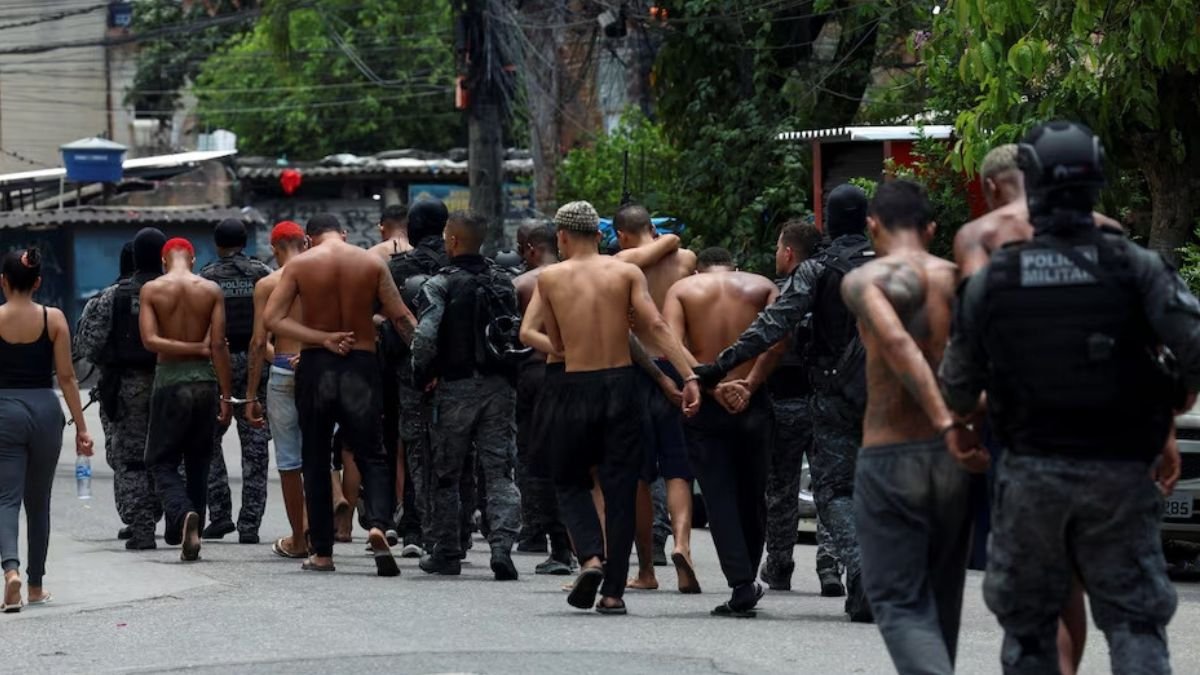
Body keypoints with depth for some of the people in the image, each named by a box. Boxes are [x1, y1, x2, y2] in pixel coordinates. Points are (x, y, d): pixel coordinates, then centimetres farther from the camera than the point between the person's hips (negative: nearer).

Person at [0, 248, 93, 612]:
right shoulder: (54, 319, -2)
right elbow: (66, 377, -2)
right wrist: (81, 426, 2)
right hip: (45, 410, 2)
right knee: (38, 501, 14)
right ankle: (36, 586, 21)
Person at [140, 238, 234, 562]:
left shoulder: (151, 290, -2)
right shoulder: (212, 290, 0)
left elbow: (149, 339, -12)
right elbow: (218, 345, -4)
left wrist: (195, 348, -6)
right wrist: (226, 396, -2)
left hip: (169, 381, -2)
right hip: (204, 381, 2)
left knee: (162, 462, 5)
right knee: (198, 463, 14)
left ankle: (183, 514, -23)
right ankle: (192, 535, 15)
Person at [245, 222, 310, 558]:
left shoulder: (267, 285, -1)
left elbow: (259, 342, -3)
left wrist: (251, 395, 2)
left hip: (284, 373, -2)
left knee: (289, 460, 6)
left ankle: (298, 540, 10)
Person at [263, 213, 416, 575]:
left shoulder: (299, 264, -1)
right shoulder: (372, 263, 1)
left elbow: (272, 318, -9)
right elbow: (402, 318, -4)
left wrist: (323, 338, -12)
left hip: (315, 366, 0)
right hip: (361, 365, 0)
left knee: (316, 460, 10)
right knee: (372, 455, 6)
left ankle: (322, 552, 11)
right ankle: (378, 524, -21)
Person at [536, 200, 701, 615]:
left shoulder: (550, 279, 2)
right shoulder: (627, 273, 3)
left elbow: (556, 344, 8)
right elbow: (656, 327, -9)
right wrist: (690, 376, -14)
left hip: (575, 391, -1)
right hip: (621, 386, 1)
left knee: (570, 482, 16)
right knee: (620, 490, 7)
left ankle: (590, 556, -9)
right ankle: (613, 592, 4)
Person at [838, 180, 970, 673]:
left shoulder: (865, 280, -6)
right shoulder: (960, 280, 6)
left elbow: (896, 341, -23)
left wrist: (946, 423, -27)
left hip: (889, 458, -4)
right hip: (953, 459, 4)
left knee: (898, 601, 0)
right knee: (941, 599, 19)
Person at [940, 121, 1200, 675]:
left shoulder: (991, 280, -1)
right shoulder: (1134, 266, -6)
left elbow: (958, 383, 7)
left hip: (1031, 475, 1)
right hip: (1119, 473, -1)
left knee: (1027, 623, 13)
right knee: (1134, 619, 3)